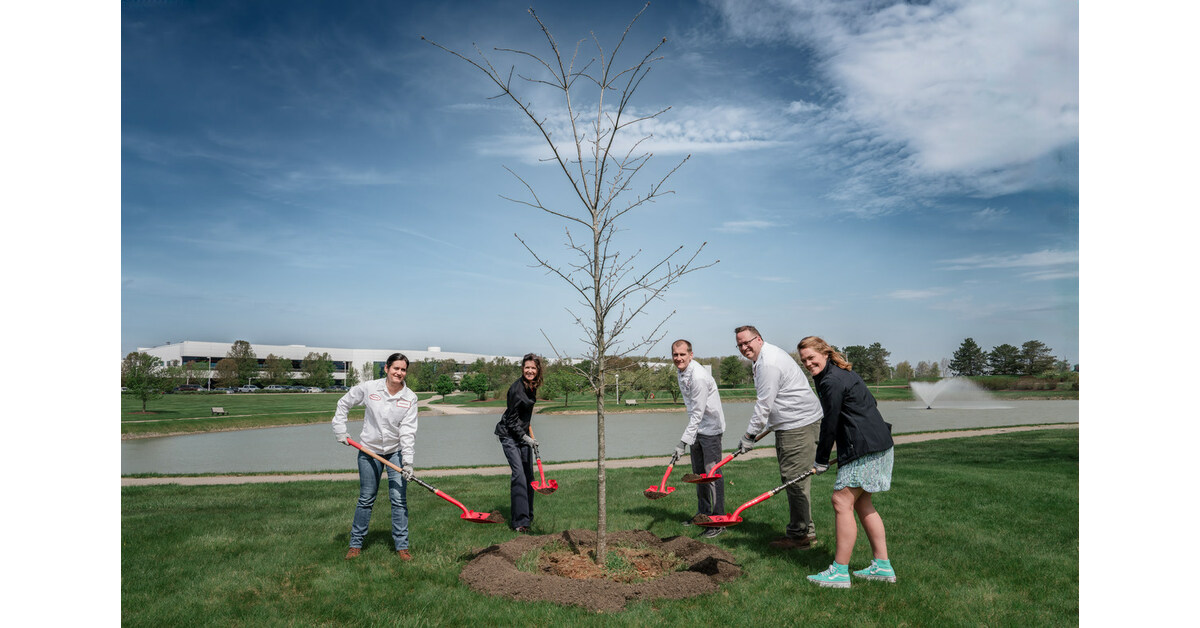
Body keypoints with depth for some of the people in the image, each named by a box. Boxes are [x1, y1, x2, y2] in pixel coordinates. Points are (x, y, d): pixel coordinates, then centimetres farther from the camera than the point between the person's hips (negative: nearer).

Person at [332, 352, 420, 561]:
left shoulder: (410, 397, -8)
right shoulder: (368, 388, -9)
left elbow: (408, 430, -13)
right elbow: (344, 404, 7)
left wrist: (407, 460, -20)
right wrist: (340, 430, 0)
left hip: (396, 451, 0)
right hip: (369, 450, 0)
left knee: (399, 499, -1)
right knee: (366, 499, 8)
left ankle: (401, 546, 10)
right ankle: (356, 544, 24)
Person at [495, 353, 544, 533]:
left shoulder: (533, 386, 3)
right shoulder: (517, 388, -22)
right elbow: (512, 420, -17)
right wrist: (526, 438, -17)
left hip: (523, 434, 8)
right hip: (509, 435, -8)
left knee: (528, 474, 11)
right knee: (519, 474, -14)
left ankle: (528, 516, 25)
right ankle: (519, 521, -10)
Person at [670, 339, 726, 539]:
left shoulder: (699, 376, -25)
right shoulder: (681, 372, 5)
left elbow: (698, 413, -25)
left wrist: (684, 441, -27)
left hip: (711, 427, -10)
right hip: (697, 427, 10)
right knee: (698, 472, 16)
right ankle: (703, 513, 28)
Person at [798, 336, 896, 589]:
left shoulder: (832, 381, -16)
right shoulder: (842, 373, 16)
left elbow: (830, 424, -13)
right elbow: (870, 402, 23)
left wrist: (822, 459, -1)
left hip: (864, 449, -11)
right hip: (878, 443, 11)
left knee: (842, 501, -7)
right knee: (861, 503, 15)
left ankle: (840, 572, -2)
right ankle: (882, 566, 21)